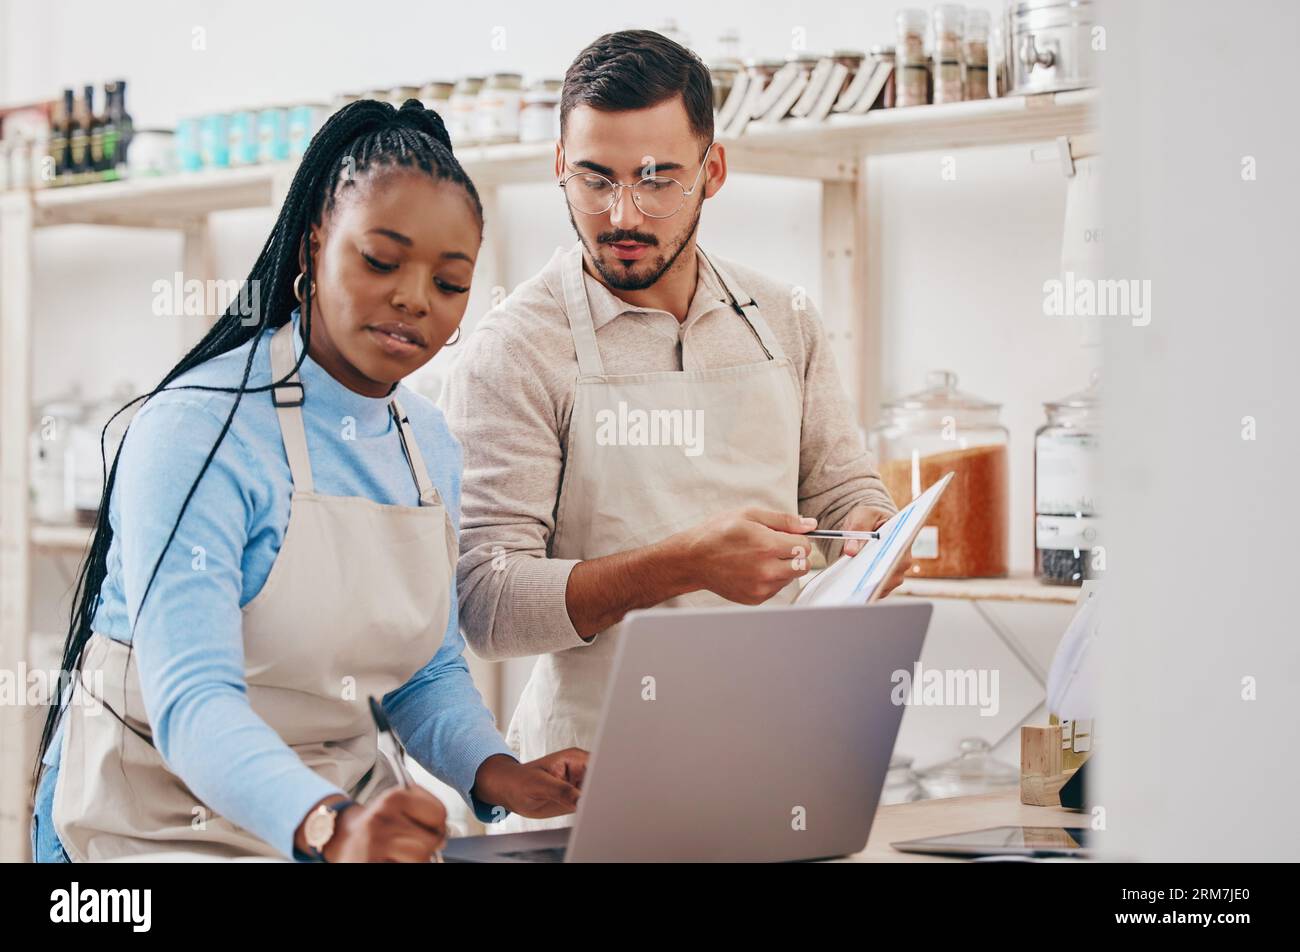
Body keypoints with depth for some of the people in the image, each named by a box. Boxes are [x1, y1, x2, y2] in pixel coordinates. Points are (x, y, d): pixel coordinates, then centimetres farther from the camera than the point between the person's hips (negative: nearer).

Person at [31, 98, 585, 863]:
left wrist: (495, 774, -8)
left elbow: (428, 670, 11)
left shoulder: (431, 448, 4)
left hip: (347, 810, 6)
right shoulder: (200, 428, -16)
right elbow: (190, 702, -25)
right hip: (159, 820, -5)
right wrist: (328, 827, -40)